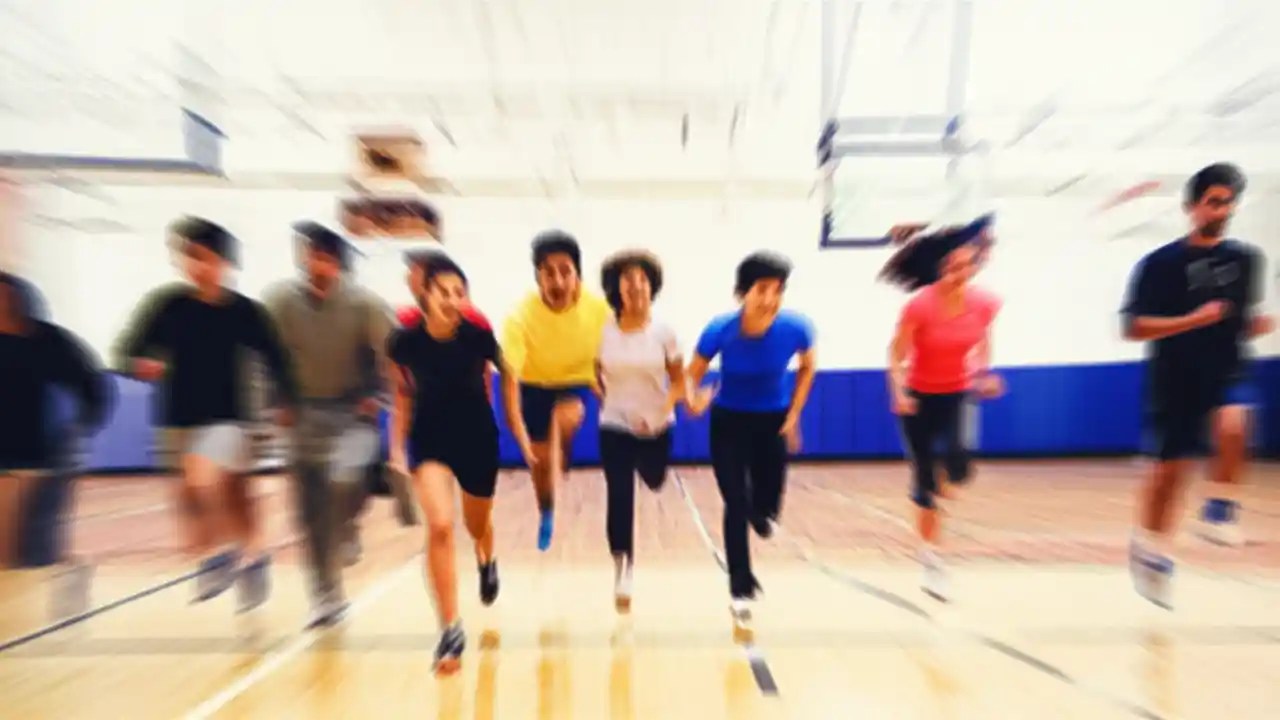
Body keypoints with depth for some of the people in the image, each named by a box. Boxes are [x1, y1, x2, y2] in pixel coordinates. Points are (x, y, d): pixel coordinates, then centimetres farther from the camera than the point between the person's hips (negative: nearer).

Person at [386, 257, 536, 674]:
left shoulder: (478, 336, -19)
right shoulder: (405, 341, -15)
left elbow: (507, 376, -1)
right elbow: (403, 393, 3)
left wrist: (518, 429, 1)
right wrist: (397, 446, 4)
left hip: (478, 439, 0)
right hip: (429, 440, 0)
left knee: (476, 526, 19)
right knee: (440, 526, -17)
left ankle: (487, 561, 58)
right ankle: (451, 631, 4)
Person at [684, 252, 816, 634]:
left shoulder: (796, 327, -21)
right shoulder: (720, 330, -25)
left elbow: (807, 367, 0)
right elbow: (692, 374, -15)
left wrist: (793, 415, -2)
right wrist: (694, 400, -38)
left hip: (774, 420, 2)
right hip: (729, 421, -1)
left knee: (766, 508, 8)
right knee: (736, 506, -3)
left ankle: (759, 510, 50)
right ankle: (741, 591, 17)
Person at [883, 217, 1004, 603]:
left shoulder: (985, 303, -8)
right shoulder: (919, 306, -20)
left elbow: (982, 343, 11)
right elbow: (896, 355, -13)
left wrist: (985, 375, -3)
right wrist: (899, 392, -25)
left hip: (958, 393, 3)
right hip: (919, 396, -2)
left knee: (957, 457, -27)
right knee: (924, 479, 4)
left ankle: (946, 492, 12)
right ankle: (931, 558, 26)